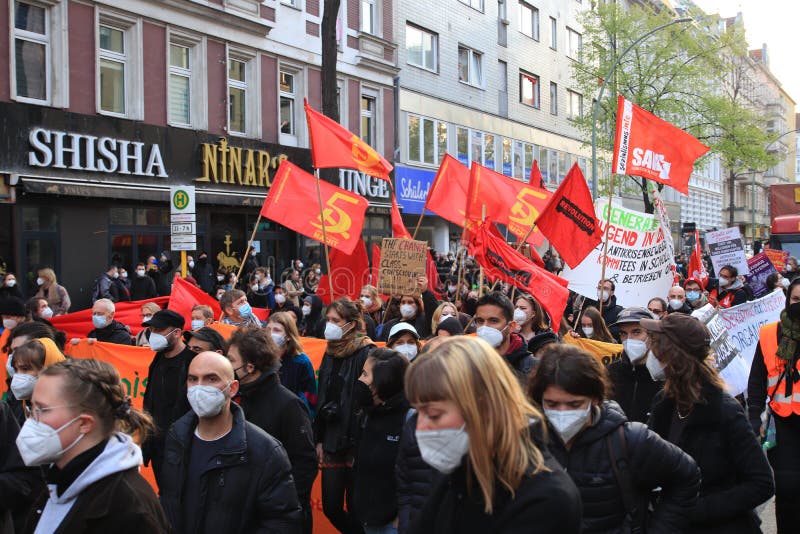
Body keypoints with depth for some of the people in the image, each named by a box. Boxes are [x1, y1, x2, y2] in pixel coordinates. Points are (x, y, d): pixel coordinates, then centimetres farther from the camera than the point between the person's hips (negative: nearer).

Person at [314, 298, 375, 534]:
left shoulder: (366, 354, -11)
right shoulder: (330, 353, 11)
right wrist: (319, 439, 13)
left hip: (356, 441, -7)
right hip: (332, 440, 7)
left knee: (355, 507, 1)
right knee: (331, 507, 10)